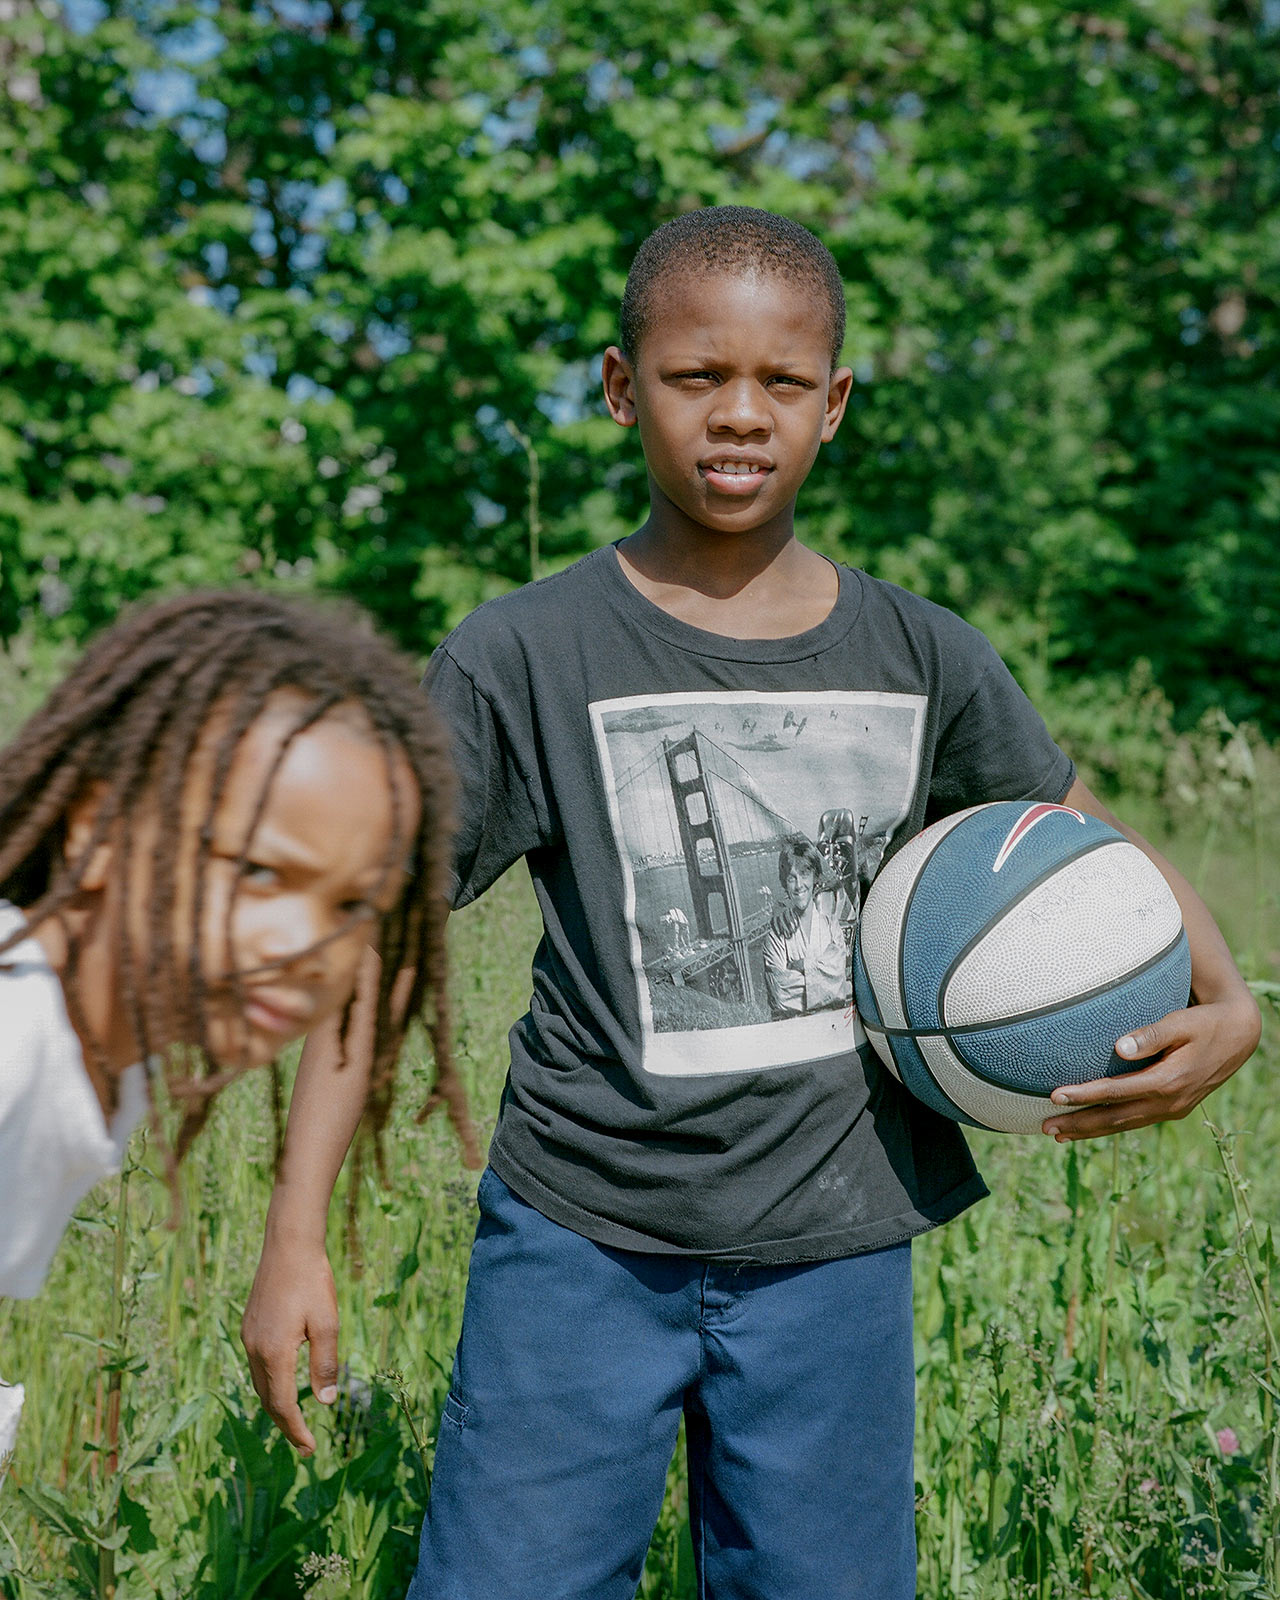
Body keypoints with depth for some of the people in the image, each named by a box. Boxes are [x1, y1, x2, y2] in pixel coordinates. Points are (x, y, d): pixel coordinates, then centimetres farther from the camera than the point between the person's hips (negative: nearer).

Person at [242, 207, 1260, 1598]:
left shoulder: (927, 663, 2)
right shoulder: (519, 660, -7)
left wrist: (1222, 1005, -4)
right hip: (579, 1238, -2)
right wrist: (294, 1236, -9)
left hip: (831, 1259, 3)